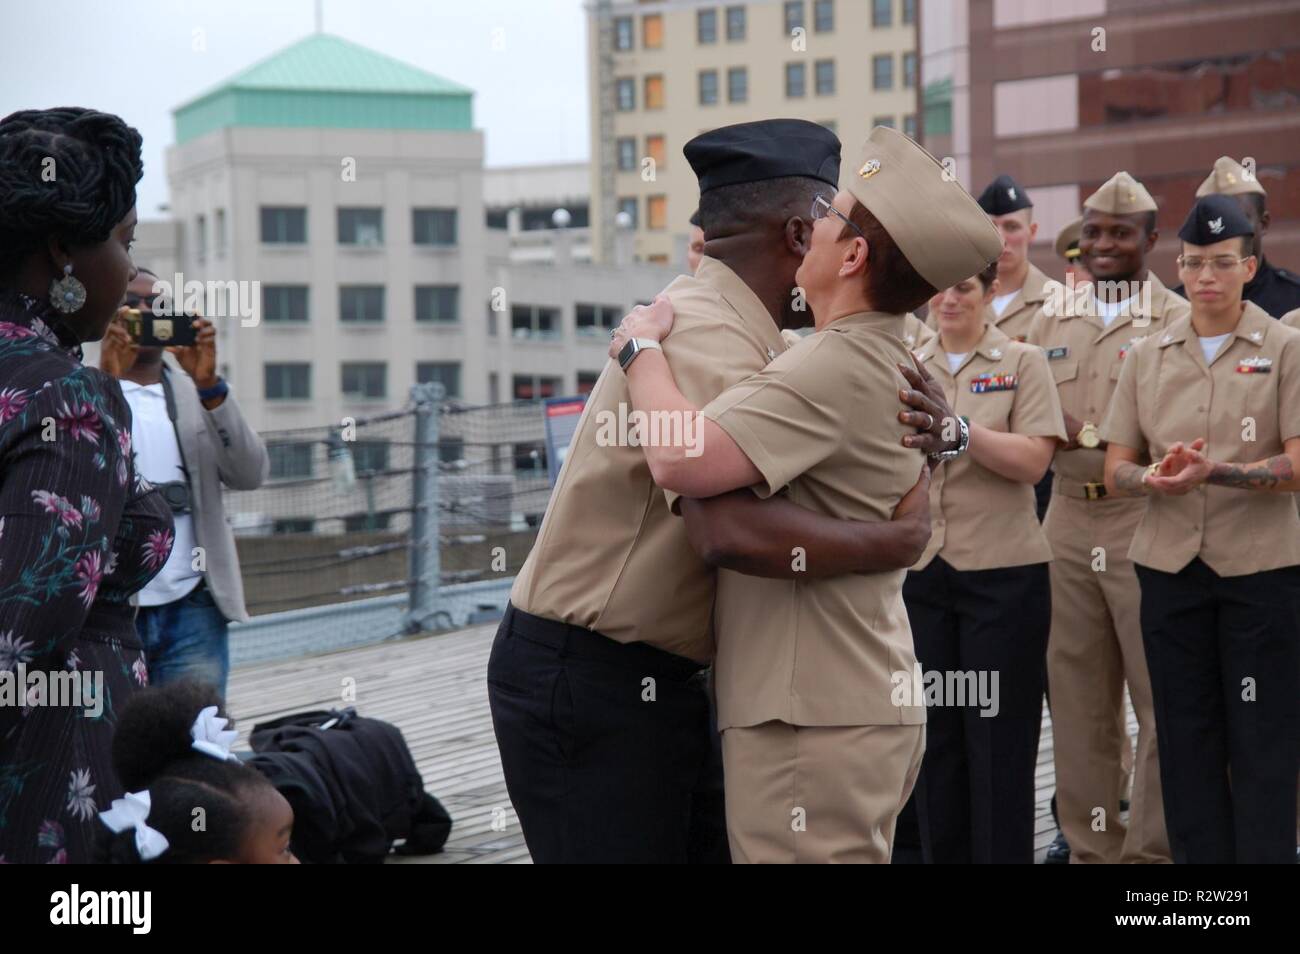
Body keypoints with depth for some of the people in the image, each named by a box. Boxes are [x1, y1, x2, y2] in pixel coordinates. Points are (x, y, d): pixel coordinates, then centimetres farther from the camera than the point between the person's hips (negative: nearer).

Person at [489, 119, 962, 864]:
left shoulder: (750, 337, 9)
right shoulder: (700, 333, -21)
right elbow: (735, 524, -35)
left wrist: (930, 432, -9)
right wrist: (889, 543, -22)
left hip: (659, 681, 10)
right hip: (586, 686, -10)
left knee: (716, 846, 15)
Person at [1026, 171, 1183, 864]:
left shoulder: (1176, 324, -1)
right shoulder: (1050, 322, 14)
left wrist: (1089, 435, -18)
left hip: (1147, 520, -5)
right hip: (1067, 521, 5)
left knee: (1162, 696, -3)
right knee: (1078, 696, 9)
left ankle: (1153, 847, 5)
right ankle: (1091, 844, 18)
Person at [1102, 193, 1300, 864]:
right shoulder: (1148, 356, 10)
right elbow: (1116, 468, 10)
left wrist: (1212, 472, -24)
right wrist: (1154, 478, -13)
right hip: (1171, 567, 3)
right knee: (1186, 740, 8)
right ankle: (1197, 857, 16)